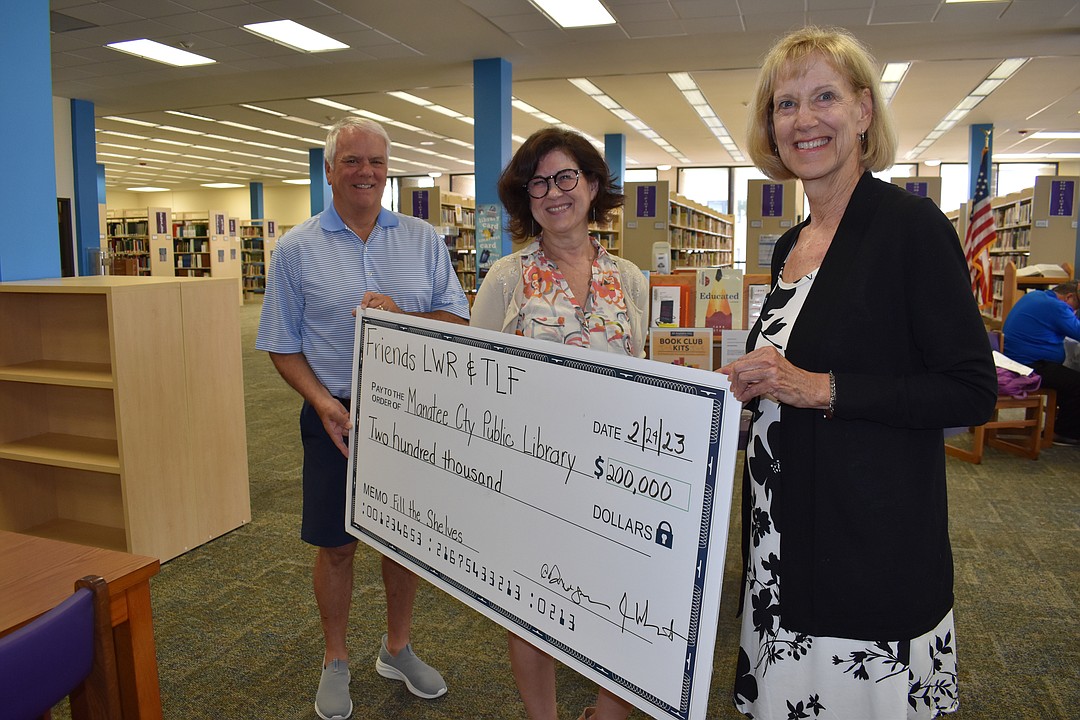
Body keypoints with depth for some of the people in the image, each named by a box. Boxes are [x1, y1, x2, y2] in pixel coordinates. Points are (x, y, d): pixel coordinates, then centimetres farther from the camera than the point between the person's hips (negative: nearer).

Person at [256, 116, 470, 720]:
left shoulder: (424, 240, 4)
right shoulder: (297, 249, 0)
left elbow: (458, 320, 1)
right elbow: (283, 346, 0)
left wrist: (401, 316, -18)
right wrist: (321, 401, -15)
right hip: (336, 417, -1)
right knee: (335, 545, 10)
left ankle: (398, 648, 38)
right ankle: (337, 660, 34)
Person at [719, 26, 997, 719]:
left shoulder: (911, 224, -12)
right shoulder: (792, 245, 10)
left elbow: (973, 393, -15)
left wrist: (818, 388, -22)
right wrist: (751, 384, 1)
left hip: (876, 540, -7)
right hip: (787, 528, 7)